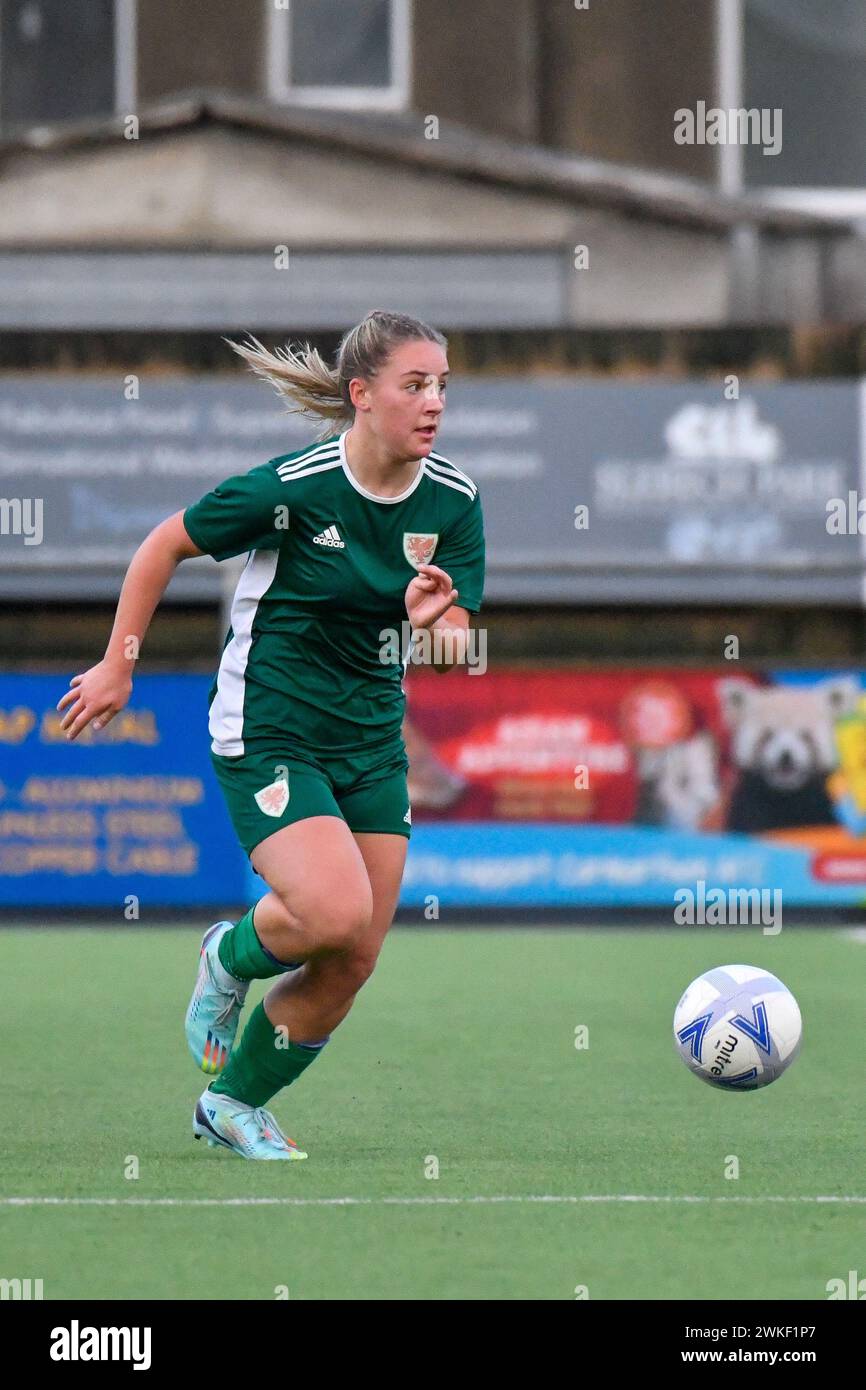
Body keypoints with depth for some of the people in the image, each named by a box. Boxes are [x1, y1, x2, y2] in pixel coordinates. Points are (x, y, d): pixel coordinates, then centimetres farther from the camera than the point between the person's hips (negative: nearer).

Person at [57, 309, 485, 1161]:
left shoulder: (453, 500, -3)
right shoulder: (294, 486, -18)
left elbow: (453, 645, -2)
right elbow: (166, 545, -5)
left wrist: (433, 620, -26)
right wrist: (117, 666, -1)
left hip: (370, 737, 6)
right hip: (267, 733, -6)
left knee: (352, 963, 2)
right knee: (336, 915, -24)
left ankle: (234, 1103, 24)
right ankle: (232, 956, 11)